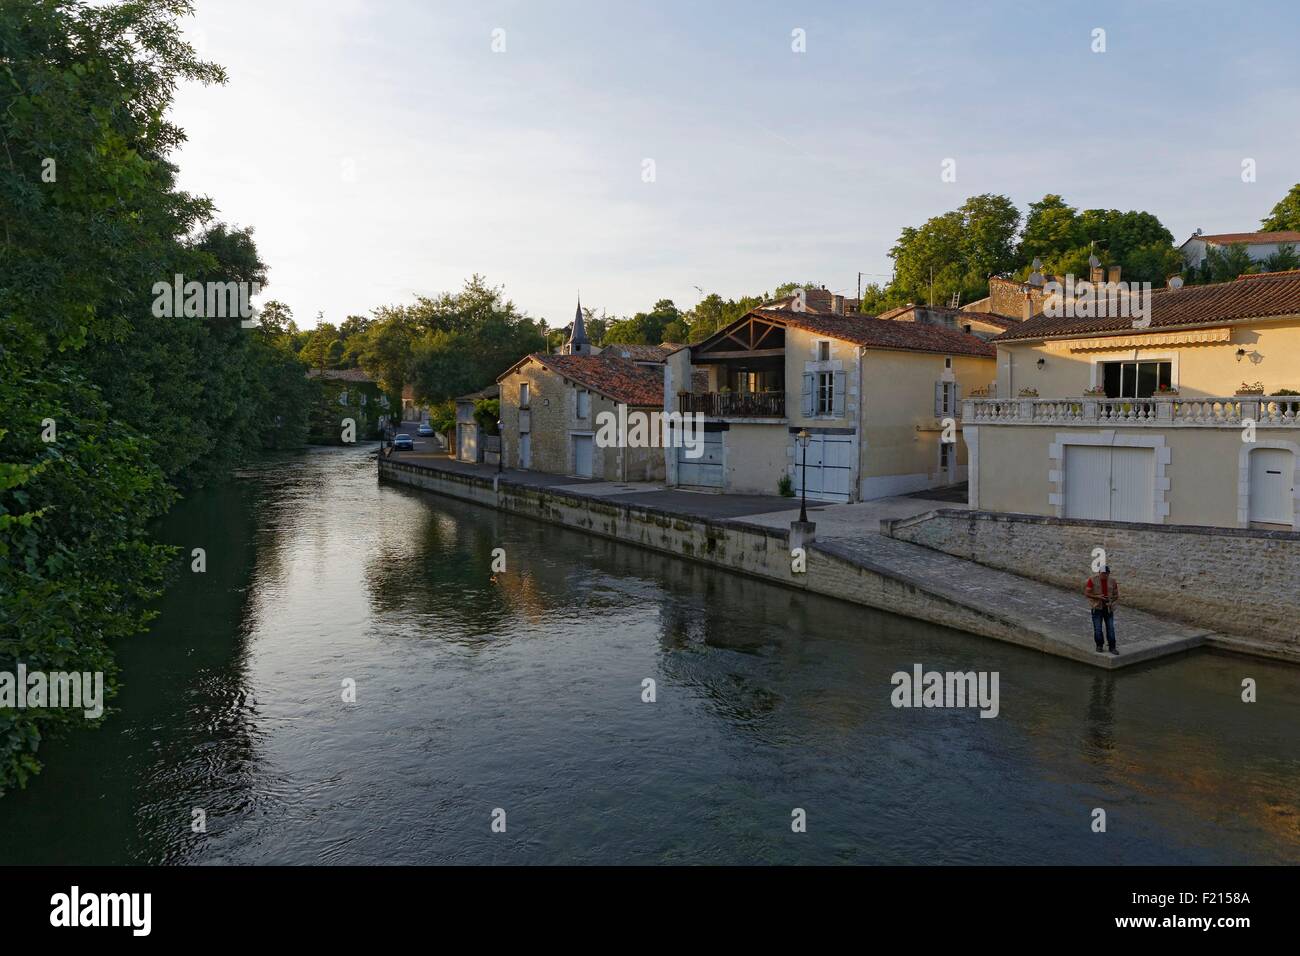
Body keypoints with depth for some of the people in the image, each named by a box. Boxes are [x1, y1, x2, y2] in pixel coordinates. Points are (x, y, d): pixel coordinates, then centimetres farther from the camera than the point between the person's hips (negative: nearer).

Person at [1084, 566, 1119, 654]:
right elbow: (1086, 593, -7)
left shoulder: (1112, 581, -1)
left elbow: (1116, 594, 8)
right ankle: (1099, 646, 15)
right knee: (1097, 628, 1)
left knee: (1110, 628, -1)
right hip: (1097, 608, -2)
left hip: (1108, 608, 2)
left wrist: (1111, 603, -9)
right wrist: (1097, 596, -19)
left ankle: (1112, 647, 6)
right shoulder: (1093, 580, -9)